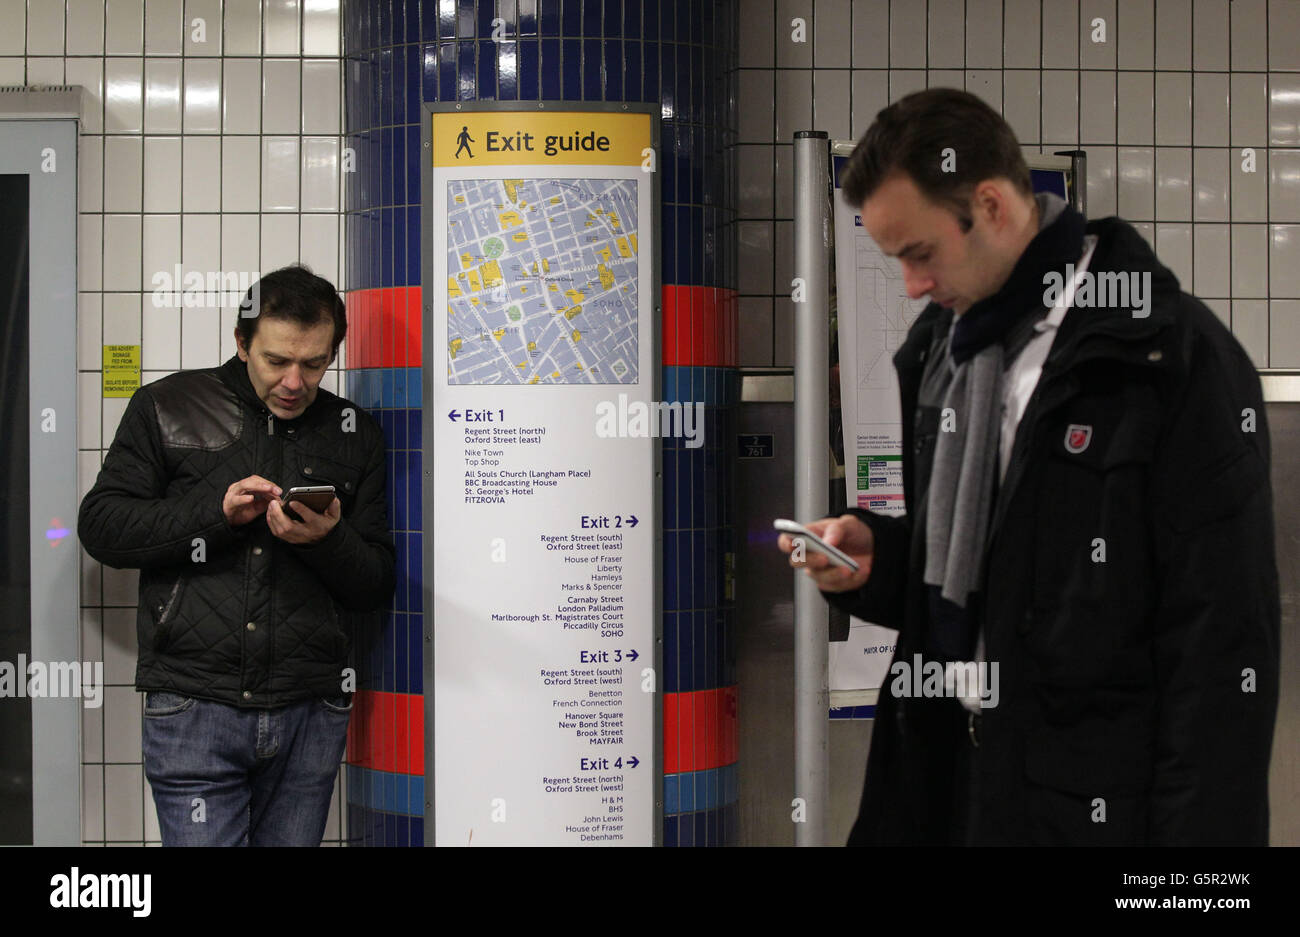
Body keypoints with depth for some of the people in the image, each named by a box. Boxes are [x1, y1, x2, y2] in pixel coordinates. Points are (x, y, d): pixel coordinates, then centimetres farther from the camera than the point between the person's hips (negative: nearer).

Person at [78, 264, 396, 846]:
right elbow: (100, 527, 1)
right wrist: (216, 511, -12)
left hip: (310, 711, 2)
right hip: (195, 706, -2)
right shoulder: (167, 409, 6)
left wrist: (327, 541, -12)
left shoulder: (354, 434, 11)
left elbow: (377, 585, 10)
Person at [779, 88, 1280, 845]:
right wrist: (878, 555, -1)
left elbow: (1223, 642, -17)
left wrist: (1200, 830, -18)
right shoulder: (943, 343, 8)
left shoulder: (1180, 357, -16)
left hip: (1091, 800, -7)